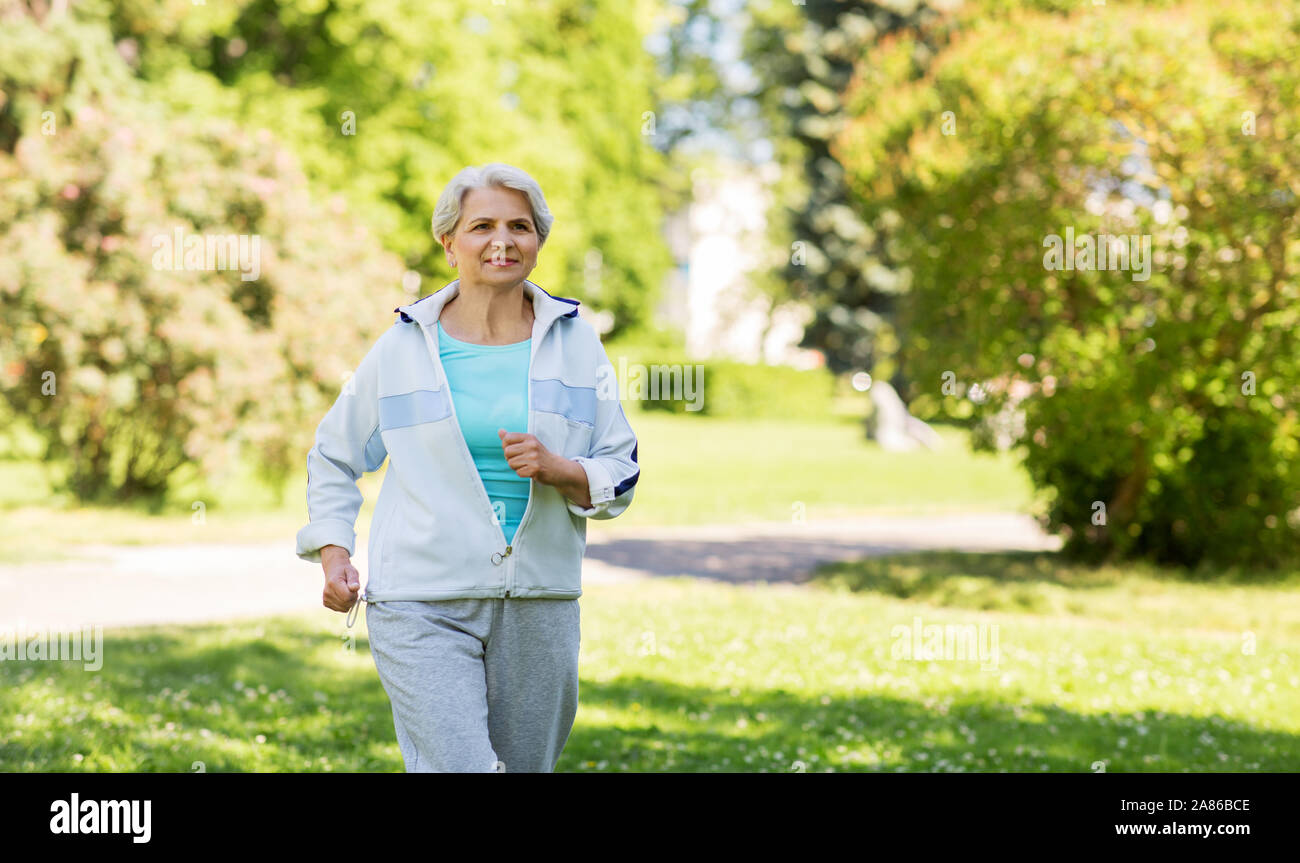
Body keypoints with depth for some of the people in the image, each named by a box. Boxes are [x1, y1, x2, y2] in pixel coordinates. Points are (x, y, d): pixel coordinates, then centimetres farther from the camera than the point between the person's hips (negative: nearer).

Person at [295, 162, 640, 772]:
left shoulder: (576, 343, 5)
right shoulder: (403, 347, 1)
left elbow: (621, 474, 6)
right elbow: (334, 457, 14)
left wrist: (557, 469, -14)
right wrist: (334, 553, 1)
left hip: (539, 605, 3)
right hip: (423, 607, -3)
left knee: (525, 766, 14)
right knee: (457, 766, -17)